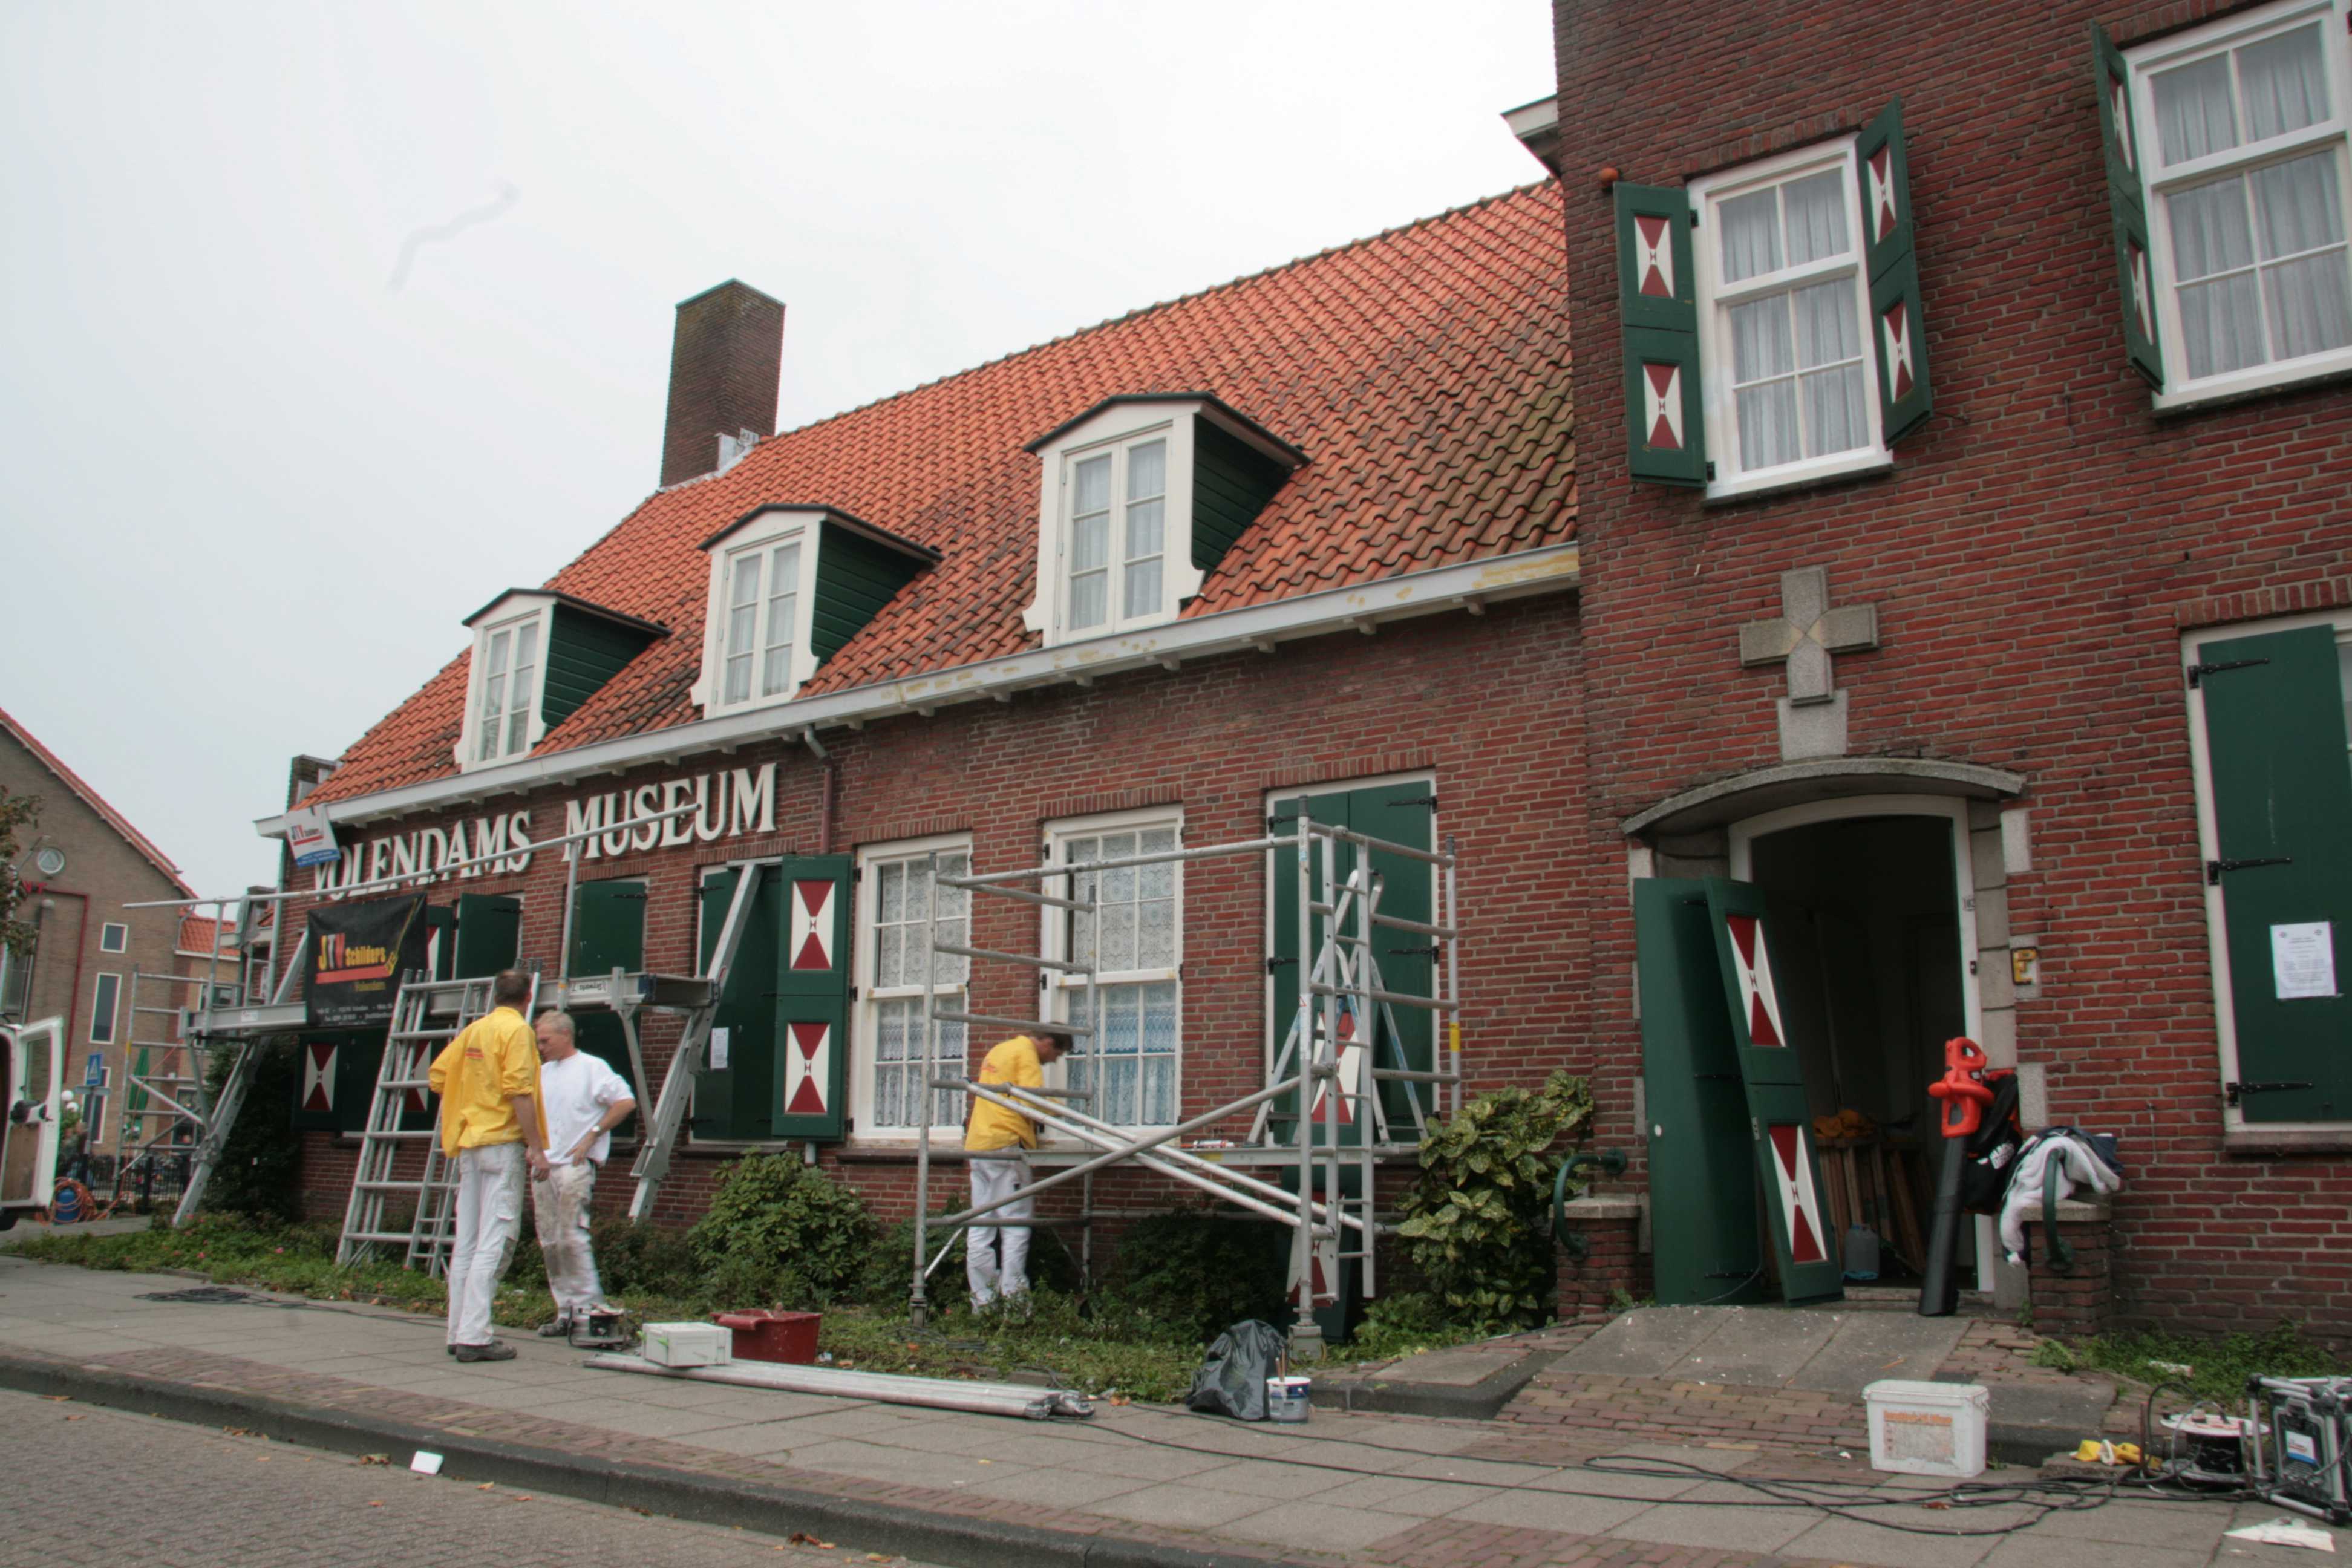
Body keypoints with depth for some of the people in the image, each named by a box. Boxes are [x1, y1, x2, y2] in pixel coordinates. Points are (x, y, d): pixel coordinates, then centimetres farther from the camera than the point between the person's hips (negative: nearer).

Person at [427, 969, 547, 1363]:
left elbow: (437, 1075, 14)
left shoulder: (475, 1029, 13)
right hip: (502, 1142, -8)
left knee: (466, 1241, 11)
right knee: (495, 1241, -7)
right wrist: (536, 1148, -16)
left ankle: (460, 1332, 16)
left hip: (468, 1144, 8)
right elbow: (519, 1092, -17)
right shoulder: (517, 1030, -9)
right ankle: (475, 1336, -10)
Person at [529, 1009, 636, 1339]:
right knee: (550, 1241, 7)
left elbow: (626, 1102, -11)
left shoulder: (591, 1068, -5)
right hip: (543, 1165, 8)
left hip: (574, 1164, -7)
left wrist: (592, 1135, -12)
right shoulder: (543, 1073, 18)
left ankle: (587, 1306, -8)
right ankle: (565, 1311, 13)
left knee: (572, 1237, -13)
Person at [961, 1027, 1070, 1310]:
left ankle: (982, 1300, 6)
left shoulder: (998, 1051, 23)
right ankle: (1012, 1294, -11)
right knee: (1016, 1223, -6)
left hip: (977, 1146, 9)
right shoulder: (1026, 1054, -6)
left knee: (980, 1227, 6)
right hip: (1005, 1146, -9)